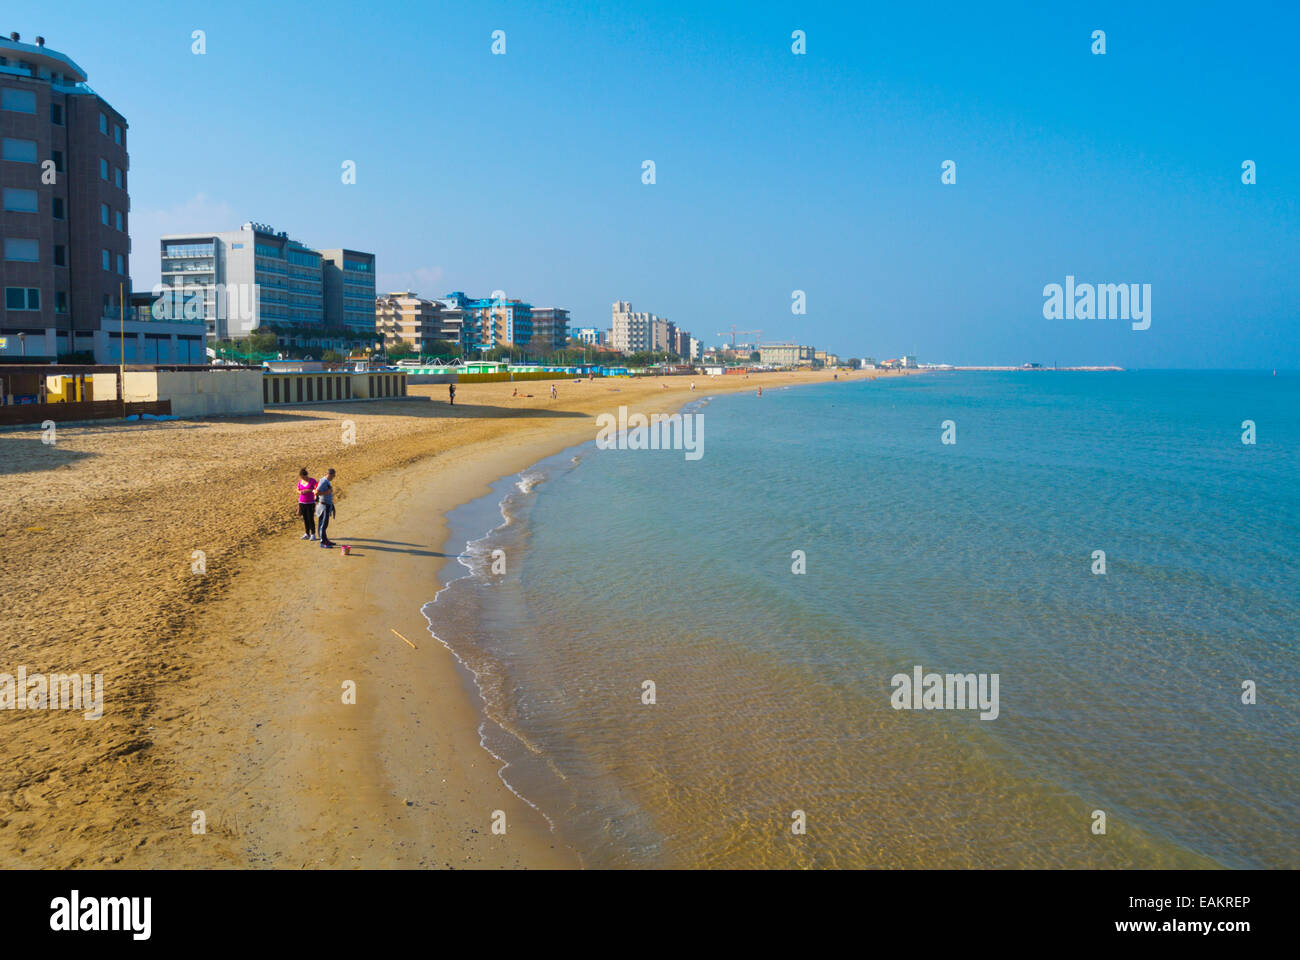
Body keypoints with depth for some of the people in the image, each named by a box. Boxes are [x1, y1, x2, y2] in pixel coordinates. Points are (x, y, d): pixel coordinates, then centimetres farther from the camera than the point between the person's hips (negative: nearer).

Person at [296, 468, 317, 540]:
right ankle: (307, 534, 14)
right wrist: (300, 492, -8)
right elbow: (298, 490, 15)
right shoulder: (300, 481, 6)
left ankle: (313, 534, 2)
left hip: (310, 503, -4)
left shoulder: (312, 481, -8)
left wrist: (309, 490, -27)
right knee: (305, 519, 6)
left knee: (311, 519, -6)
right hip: (302, 502, 4)